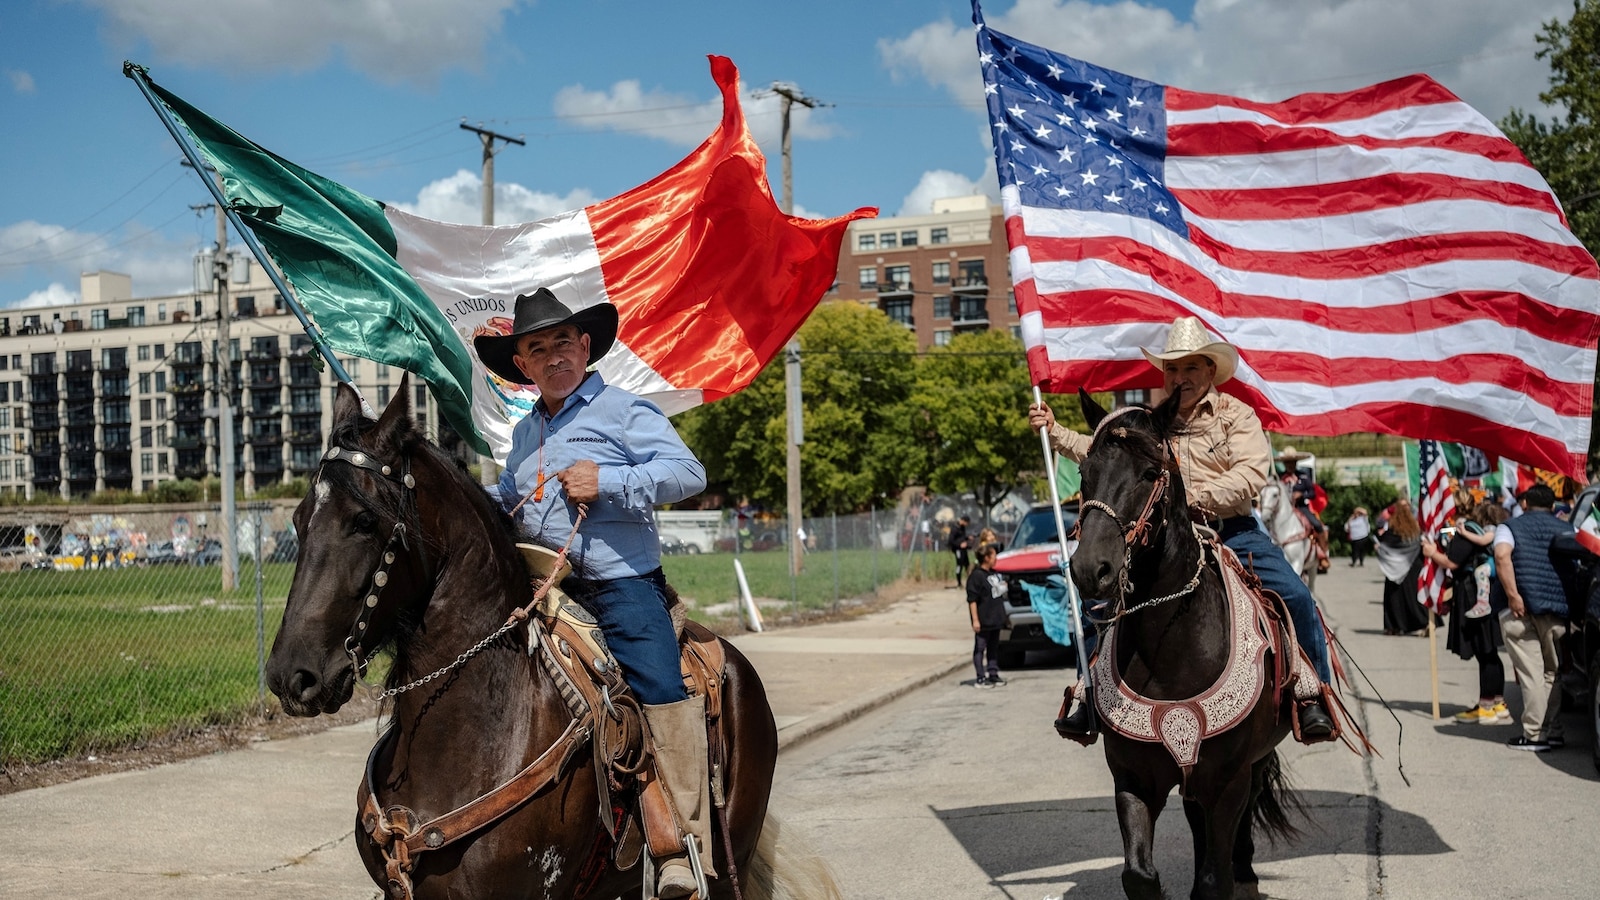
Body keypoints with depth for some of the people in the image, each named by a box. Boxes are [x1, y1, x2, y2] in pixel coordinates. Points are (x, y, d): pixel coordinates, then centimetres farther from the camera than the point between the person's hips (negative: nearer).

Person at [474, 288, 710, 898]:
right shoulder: (525, 433, 21)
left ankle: (687, 849, -20)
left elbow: (687, 472, -12)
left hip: (620, 582, -7)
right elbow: (509, 496, 38)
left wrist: (606, 480, -19)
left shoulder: (623, 411, -1)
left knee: (661, 689, -21)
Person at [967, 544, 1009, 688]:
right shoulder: (976, 576, -16)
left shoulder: (994, 573, 11)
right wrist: (975, 620, -21)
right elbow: (972, 600, -18)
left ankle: (993, 674, 24)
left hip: (995, 619, 9)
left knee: (994, 648, 15)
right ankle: (981, 679, 0)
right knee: (980, 649, -2)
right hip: (983, 621, -9)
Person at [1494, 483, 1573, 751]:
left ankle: (1534, 735, -1)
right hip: (1557, 610, 3)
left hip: (1520, 610, -3)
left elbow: (1502, 556, -15)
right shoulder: (1566, 529, 14)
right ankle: (1553, 731, 18)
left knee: (1531, 675, -2)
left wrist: (1513, 595, -15)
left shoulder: (1510, 527, 5)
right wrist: (1571, 601, 12)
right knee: (1552, 672, 16)